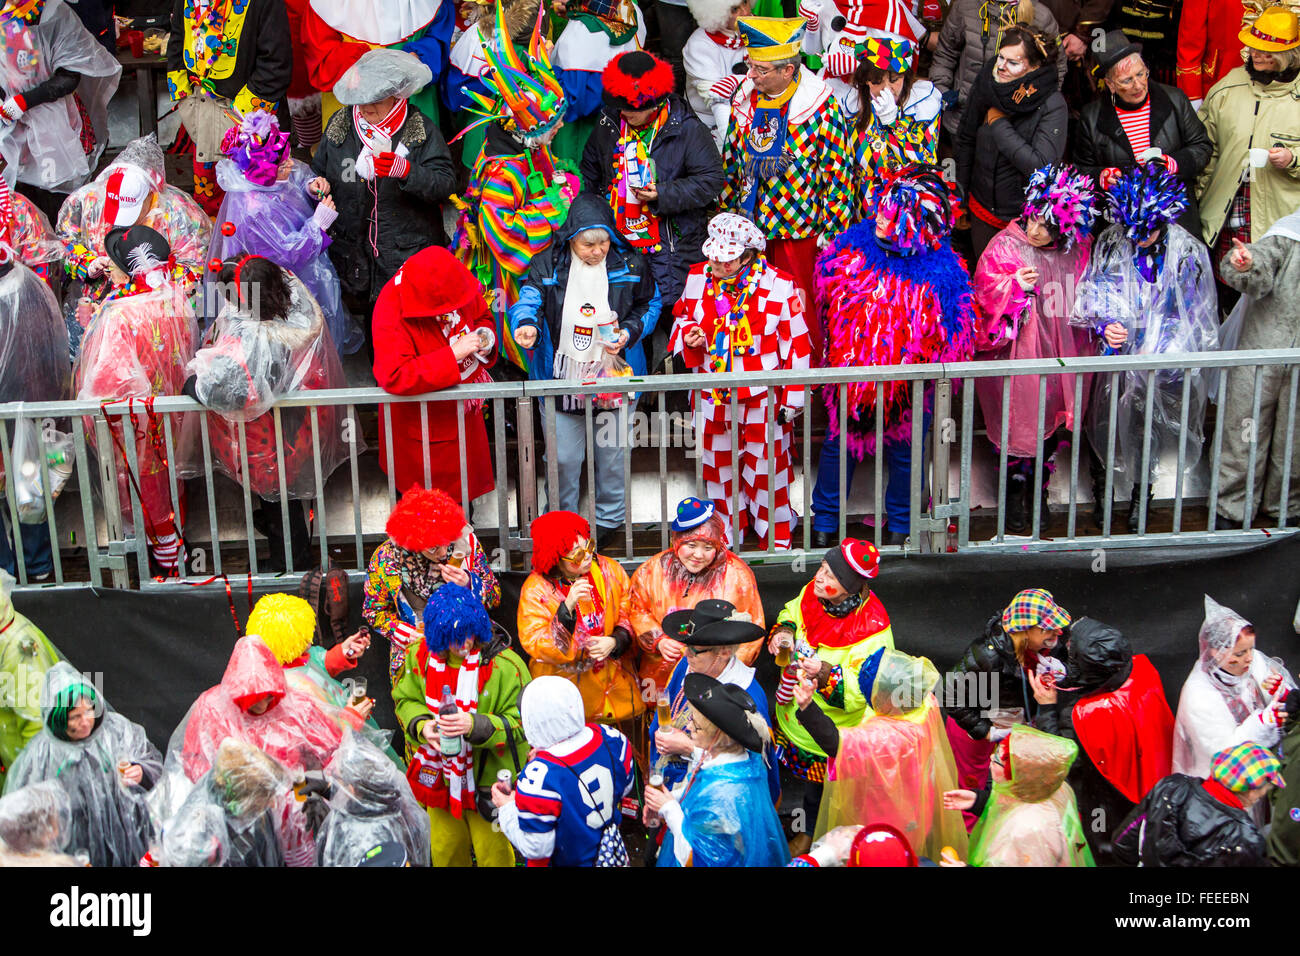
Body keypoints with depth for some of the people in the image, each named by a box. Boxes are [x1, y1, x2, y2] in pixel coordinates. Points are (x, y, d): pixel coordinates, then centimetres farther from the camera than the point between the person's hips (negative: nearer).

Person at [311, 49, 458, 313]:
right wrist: (316, 184, -5)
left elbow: (446, 184, -14)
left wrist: (406, 171, -31)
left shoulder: (421, 129, -6)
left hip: (410, 253, -3)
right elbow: (319, 169, 20)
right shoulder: (339, 125, 6)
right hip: (350, 253, 3)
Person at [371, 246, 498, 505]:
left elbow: (482, 315, 10)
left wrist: (485, 335, -15)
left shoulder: (456, 284, -13)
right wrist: (453, 354, -40)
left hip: (463, 411, 6)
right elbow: (394, 377, -40)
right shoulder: (391, 312, -30)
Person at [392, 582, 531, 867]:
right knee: (444, 850, 23)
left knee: (492, 853, 13)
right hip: (441, 778, 4)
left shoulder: (505, 666, -21)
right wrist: (422, 725, -18)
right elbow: (405, 700, 3)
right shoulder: (421, 656, -9)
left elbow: (518, 724, -19)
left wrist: (475, 725, -34)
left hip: (489, 780, -4)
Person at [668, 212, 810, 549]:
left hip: (763, 399, -3)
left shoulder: (779, 285, -12)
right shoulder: (698, 278, -1)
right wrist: (688, 335, -10)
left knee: (767, 468, 8)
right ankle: (725, 536, 35)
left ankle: (778, 540, 28)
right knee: (718, 468, 16)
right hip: (712, 397, 3)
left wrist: (792, 398, -4)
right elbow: (682, 318, 16)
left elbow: (797, 344, -5)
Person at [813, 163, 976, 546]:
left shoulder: (942, 270, -21)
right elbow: (827, 298, 3)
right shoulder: (854, 244, -13)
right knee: (839, 443, 16)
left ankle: (900, 522, 41)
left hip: (909, 384, -2)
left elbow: (955, 335, -11)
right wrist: (839, 352, 2)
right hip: (851, 374, 2)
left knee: (904, 452, 18)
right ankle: (825, 520, 36)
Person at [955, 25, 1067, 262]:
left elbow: (1041, 167, -29)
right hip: (982, 210, 4)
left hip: (1026, 218, -4)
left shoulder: (1052, 105, -19)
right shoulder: (986, 85, -6)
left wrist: (998, 123, -22)